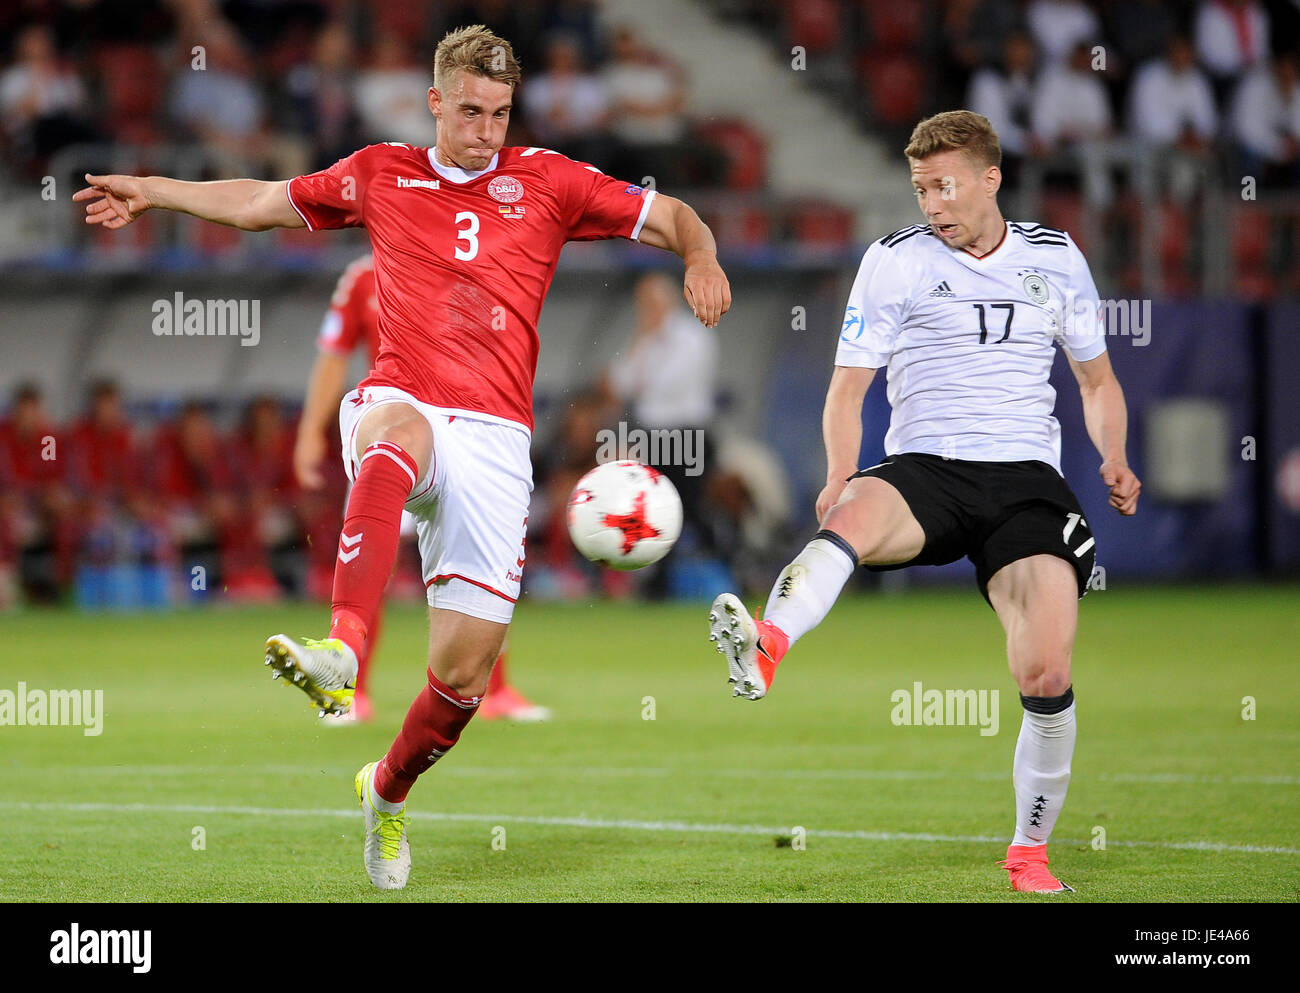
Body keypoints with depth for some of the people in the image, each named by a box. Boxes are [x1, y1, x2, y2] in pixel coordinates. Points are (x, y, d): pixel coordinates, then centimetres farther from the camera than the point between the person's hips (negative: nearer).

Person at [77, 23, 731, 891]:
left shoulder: (546, 182, 10)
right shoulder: (383, 175, 13)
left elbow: (668, 218, 13)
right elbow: (261, 201, 27)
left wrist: (701, 256, -9)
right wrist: (150, 192, 25)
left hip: (495, 437, 1)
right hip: (398, 402, -1)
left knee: (466, 668, -4)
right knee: (398, 435, -42)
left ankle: (388, 790, 29)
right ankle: (342, 653, -61)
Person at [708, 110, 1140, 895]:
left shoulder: (1056, 258, 12)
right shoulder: (895, 261, 7)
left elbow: (1097, 376, 22)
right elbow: (849, 384, 5)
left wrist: (1113, 460, 3)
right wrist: (839, 474, -14)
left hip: (1026, 479, 1)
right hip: (924, 469, -1)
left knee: (1046, 676, -14)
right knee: (854, 515, -38)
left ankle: (1030, 851, 9)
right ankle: (765, 651, -67)